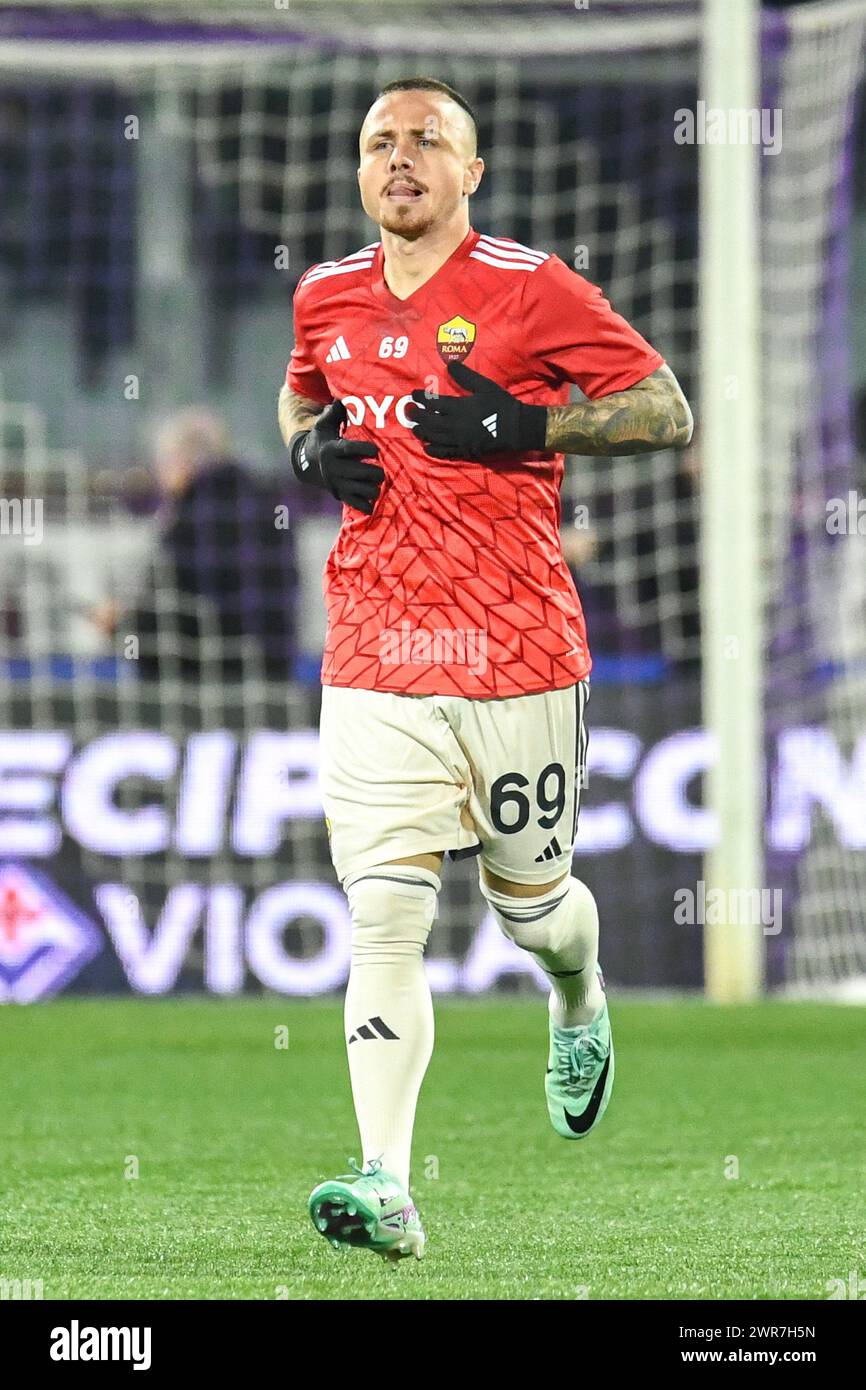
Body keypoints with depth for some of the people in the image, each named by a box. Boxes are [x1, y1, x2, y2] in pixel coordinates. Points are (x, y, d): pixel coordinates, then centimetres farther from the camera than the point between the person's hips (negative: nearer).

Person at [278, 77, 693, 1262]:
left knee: (531, 905, 12)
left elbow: (667, 411, -6)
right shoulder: (326, 297, 10)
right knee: (383, 918, -10)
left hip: (517, 657, -3)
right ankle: (386, 1191, -15)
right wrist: (310, 449, 8)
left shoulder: (530, 288, -5)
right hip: (375, 664, 3)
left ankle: (580, 1006, 49)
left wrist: (520, 426, -17)